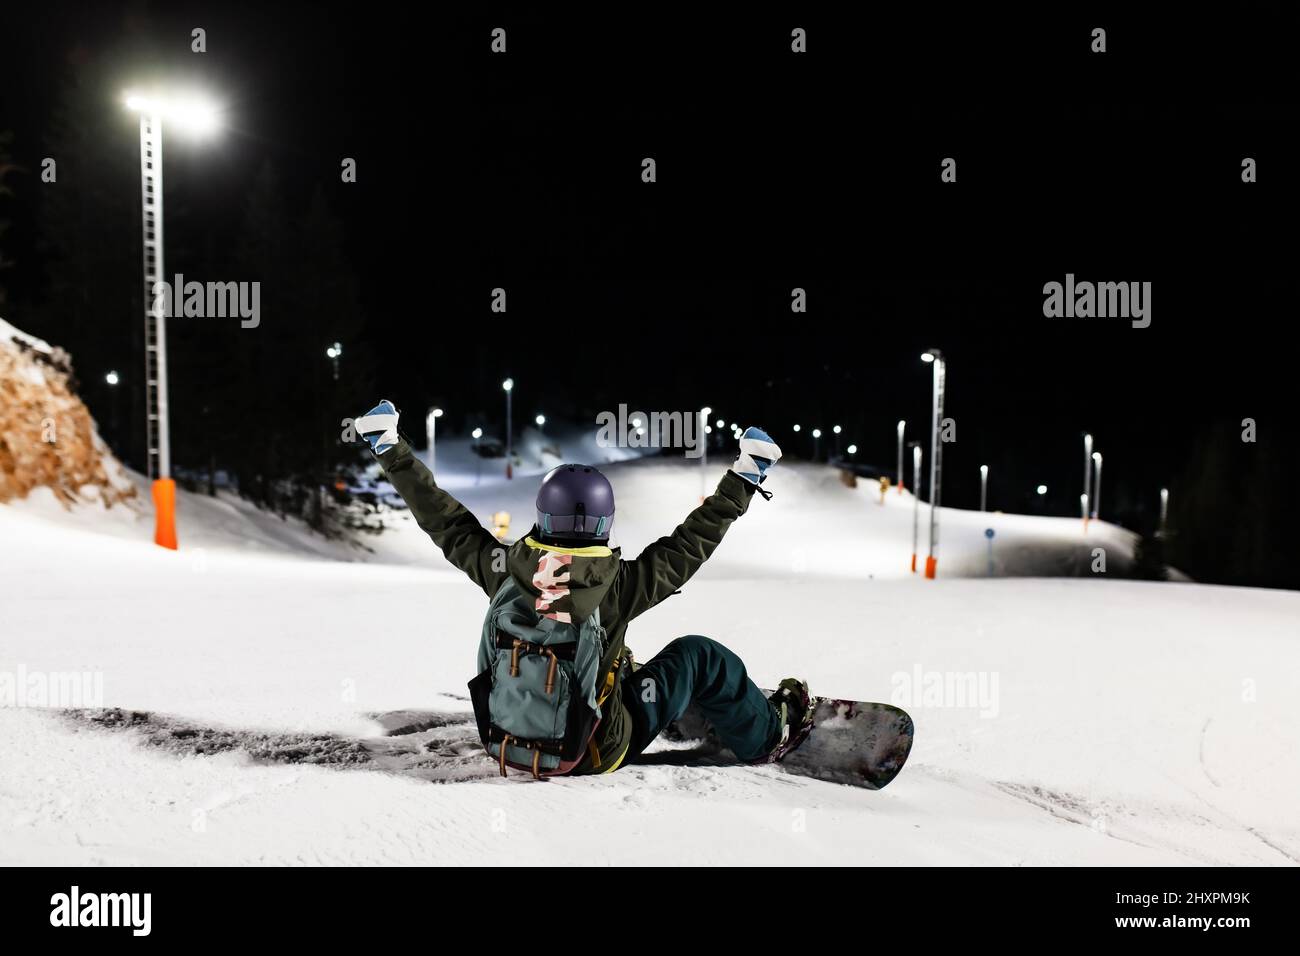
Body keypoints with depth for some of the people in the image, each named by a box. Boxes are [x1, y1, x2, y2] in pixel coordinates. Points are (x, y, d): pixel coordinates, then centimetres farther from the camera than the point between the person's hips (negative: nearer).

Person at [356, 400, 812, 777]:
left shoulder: (505, 569, -16)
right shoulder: (616, 586, -25)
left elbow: (444, 519, -4)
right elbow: (692, 541, -14)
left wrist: (389, 446, 6)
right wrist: (745, 476, -5)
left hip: (511, 744, 4)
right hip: (597, 754, -4)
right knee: (700, 655, 12)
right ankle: (767, 737, 32)